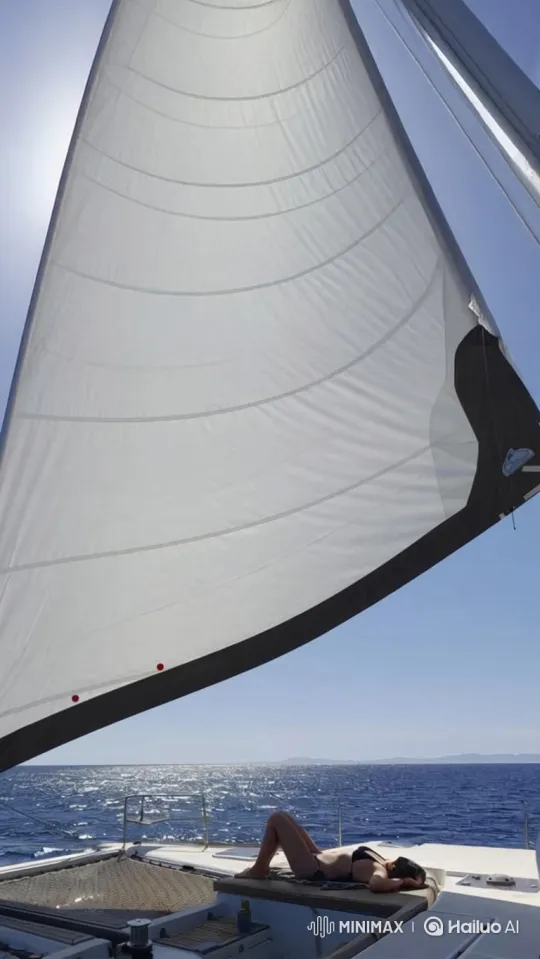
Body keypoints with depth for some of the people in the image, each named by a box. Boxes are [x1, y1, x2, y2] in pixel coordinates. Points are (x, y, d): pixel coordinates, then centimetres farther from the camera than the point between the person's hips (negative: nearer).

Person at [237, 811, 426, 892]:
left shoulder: (380, 872, -34)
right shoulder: (383, 865, -10)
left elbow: (376, 884, -57)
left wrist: (403, 882, -45)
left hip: (311, 869, -9)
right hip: (318, 858, 9)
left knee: (277, 819, -5)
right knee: (283, 817, 18)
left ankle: (258, 870, 13)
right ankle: (262, 866, 34)